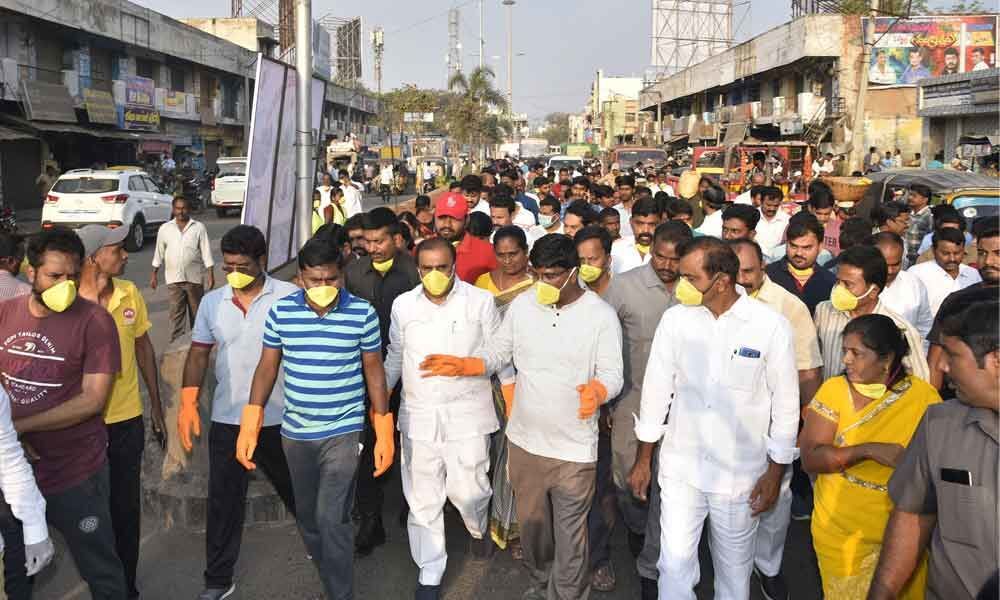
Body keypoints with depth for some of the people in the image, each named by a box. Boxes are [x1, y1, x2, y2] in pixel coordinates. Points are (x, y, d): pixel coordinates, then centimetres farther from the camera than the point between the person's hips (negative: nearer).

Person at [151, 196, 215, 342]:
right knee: (176, 313, 0)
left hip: (195, 278, -1)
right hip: (173, 279, 1)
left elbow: (206, 252, -4)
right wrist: (154, 274, 8)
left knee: (196, 312, 11)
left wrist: (210, 274, -9)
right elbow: (159, 253, 8)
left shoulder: (199, 228, -3)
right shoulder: (165, 228, 3)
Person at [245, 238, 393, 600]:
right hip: (295, 432, 3)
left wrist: (385, 432, -2)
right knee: (306, 516, 17)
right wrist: (250, 425, -1)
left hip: (344, 431, -3)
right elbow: (267, 367, 3)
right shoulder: (281, 311, -5)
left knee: (332, 519, -9)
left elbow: (374, 371, -2)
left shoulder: (362, 313, -10)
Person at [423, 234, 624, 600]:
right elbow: (496, 355, 6)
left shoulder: (601, 316, -10)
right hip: (524, 440, 4)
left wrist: (596, 391, -34)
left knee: (569, 535, 4)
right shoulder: (522, 305, 0)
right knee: (531, 523, 21)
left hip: (574, 447, -4)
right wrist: (461, 365, -12)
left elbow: (612, 374, -11)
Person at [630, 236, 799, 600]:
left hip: (741, 473, -1)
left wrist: (775, 473, -1)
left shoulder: (771, 326, -13)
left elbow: (785, 405, -4)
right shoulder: (675, 319, -6)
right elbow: (657, 390, 3)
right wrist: (643, 460, 7)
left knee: (734, 568, 16)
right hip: (680, 469, 2)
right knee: (675, 562, 6)